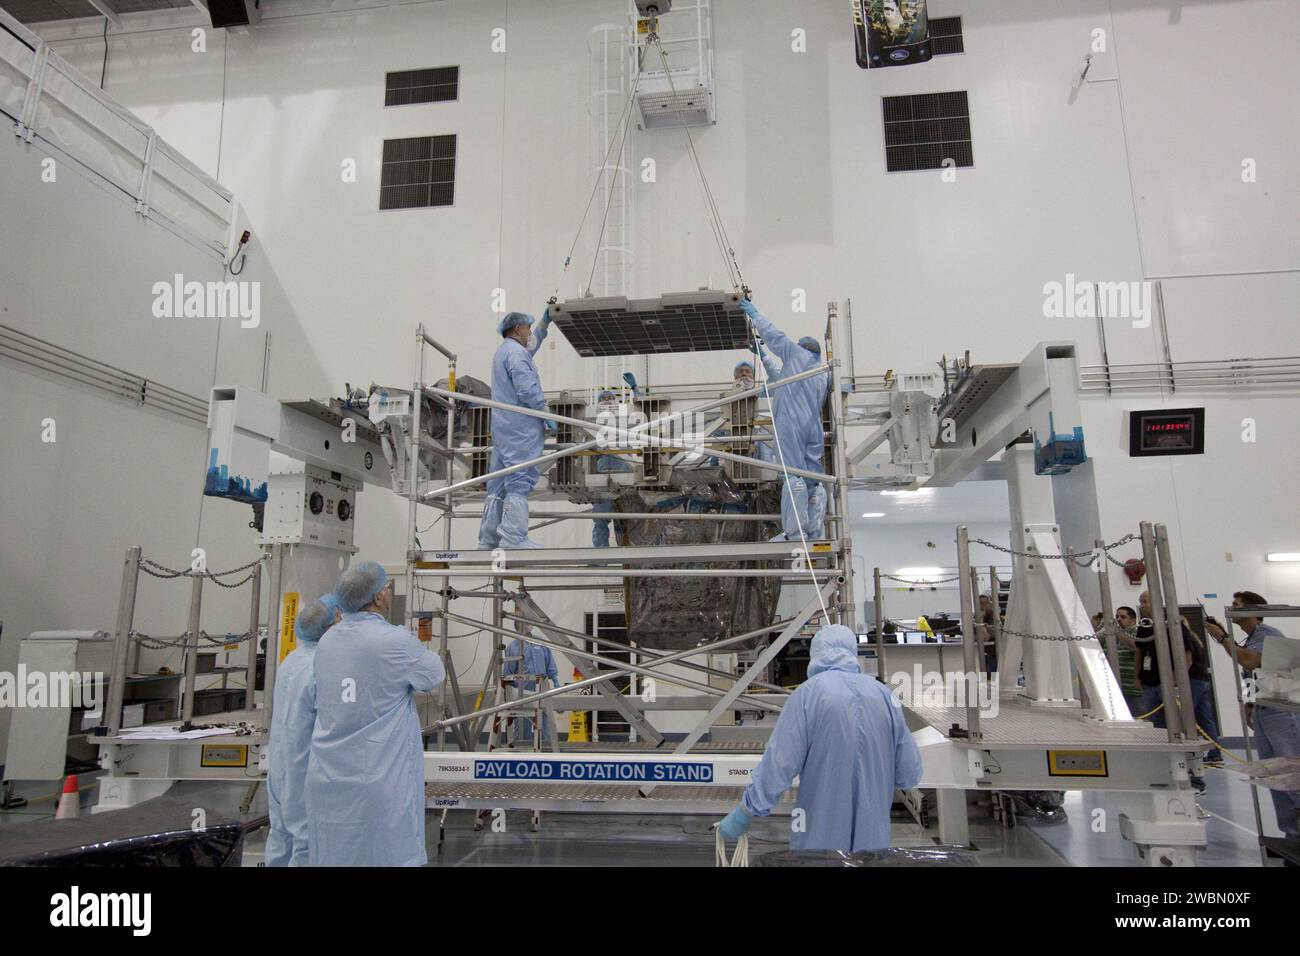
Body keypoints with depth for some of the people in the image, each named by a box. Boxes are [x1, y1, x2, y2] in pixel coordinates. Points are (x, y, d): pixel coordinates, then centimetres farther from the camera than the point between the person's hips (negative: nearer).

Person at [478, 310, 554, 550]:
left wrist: (545, 322, 46)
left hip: (502, 429, 10)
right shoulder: (516, 352, -9)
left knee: (499, 484, 9)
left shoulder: (502, 352, 24)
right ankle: (513, 539, -17)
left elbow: (532, 345, 43)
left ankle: (488, 540, 11)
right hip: (520, 429, -10)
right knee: (520, 481, -13)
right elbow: (528, 390, -18)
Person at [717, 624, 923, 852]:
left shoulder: (808, 693, -11)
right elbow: (910, 774, 2)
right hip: (873, 834, 3)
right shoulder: (884, 694, -1)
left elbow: (778, 765, -15)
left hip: (821, 835, -3)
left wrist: (742, 816, -5)